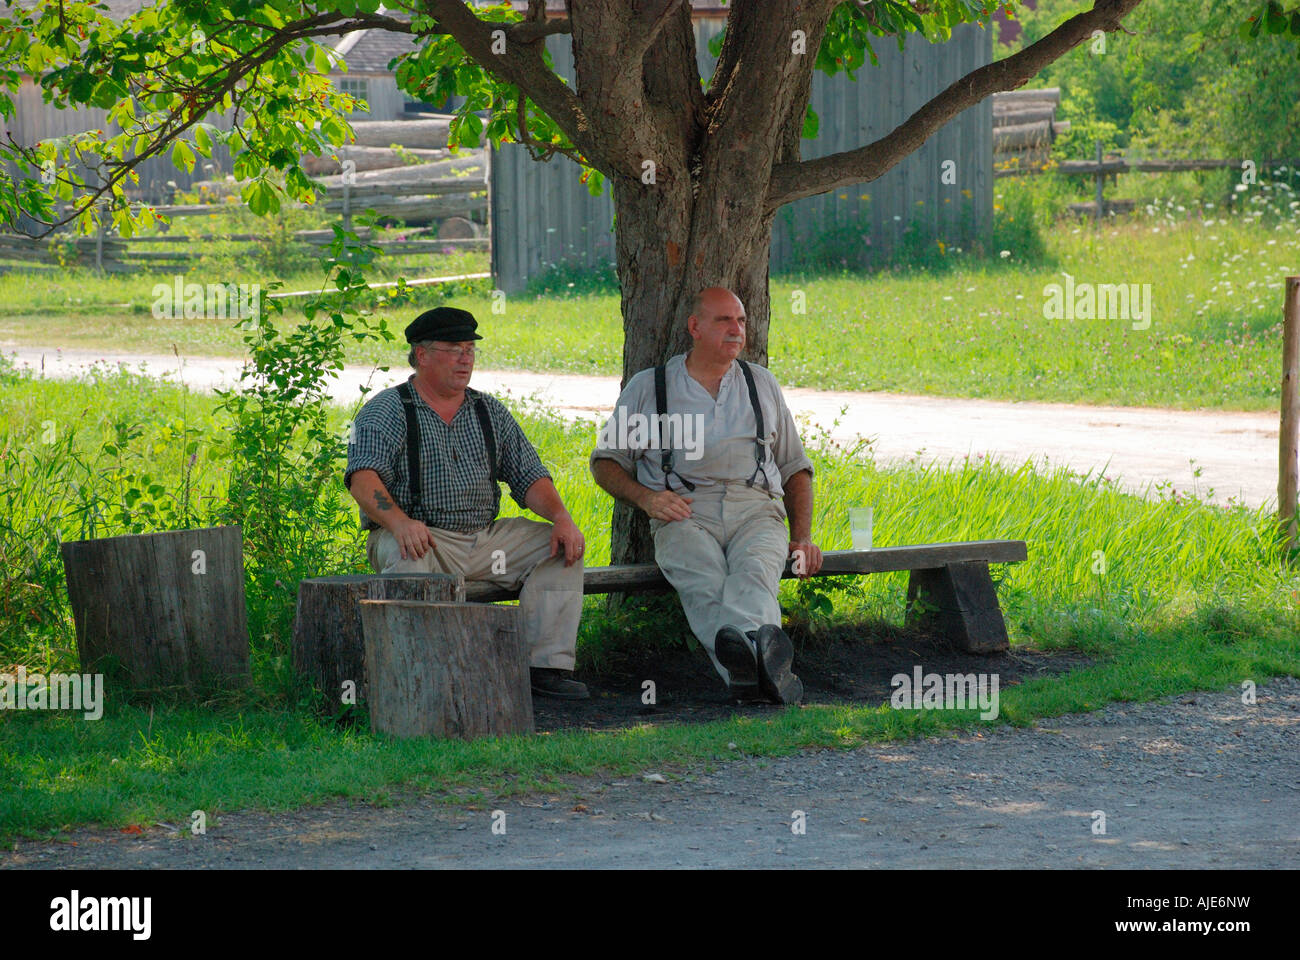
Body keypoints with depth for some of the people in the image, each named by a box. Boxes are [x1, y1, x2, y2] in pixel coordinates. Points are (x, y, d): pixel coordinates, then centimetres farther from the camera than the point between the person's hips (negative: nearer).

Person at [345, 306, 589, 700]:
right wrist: (399, 522, -35)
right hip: (420, 536, -5)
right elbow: (364, 478, -15)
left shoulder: (490, 412, 17)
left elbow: (528, 476, 13)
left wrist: (561, 517, -8)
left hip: (484, 540, 5)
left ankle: (547, 664, -11)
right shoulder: (386, 411, 0)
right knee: (408, 561, -38)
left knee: (561, 547, -9)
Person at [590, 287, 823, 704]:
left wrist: (803, 537, 11)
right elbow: (606, 460, 20)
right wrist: (646, 497, -2)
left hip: (756, 510, 2)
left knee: (753, 572, -36)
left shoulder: (761, 384, 25)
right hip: (685, 514, -2)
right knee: (703, 581, -38)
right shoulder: (648, 387, 17)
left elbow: (795, 468, 28)